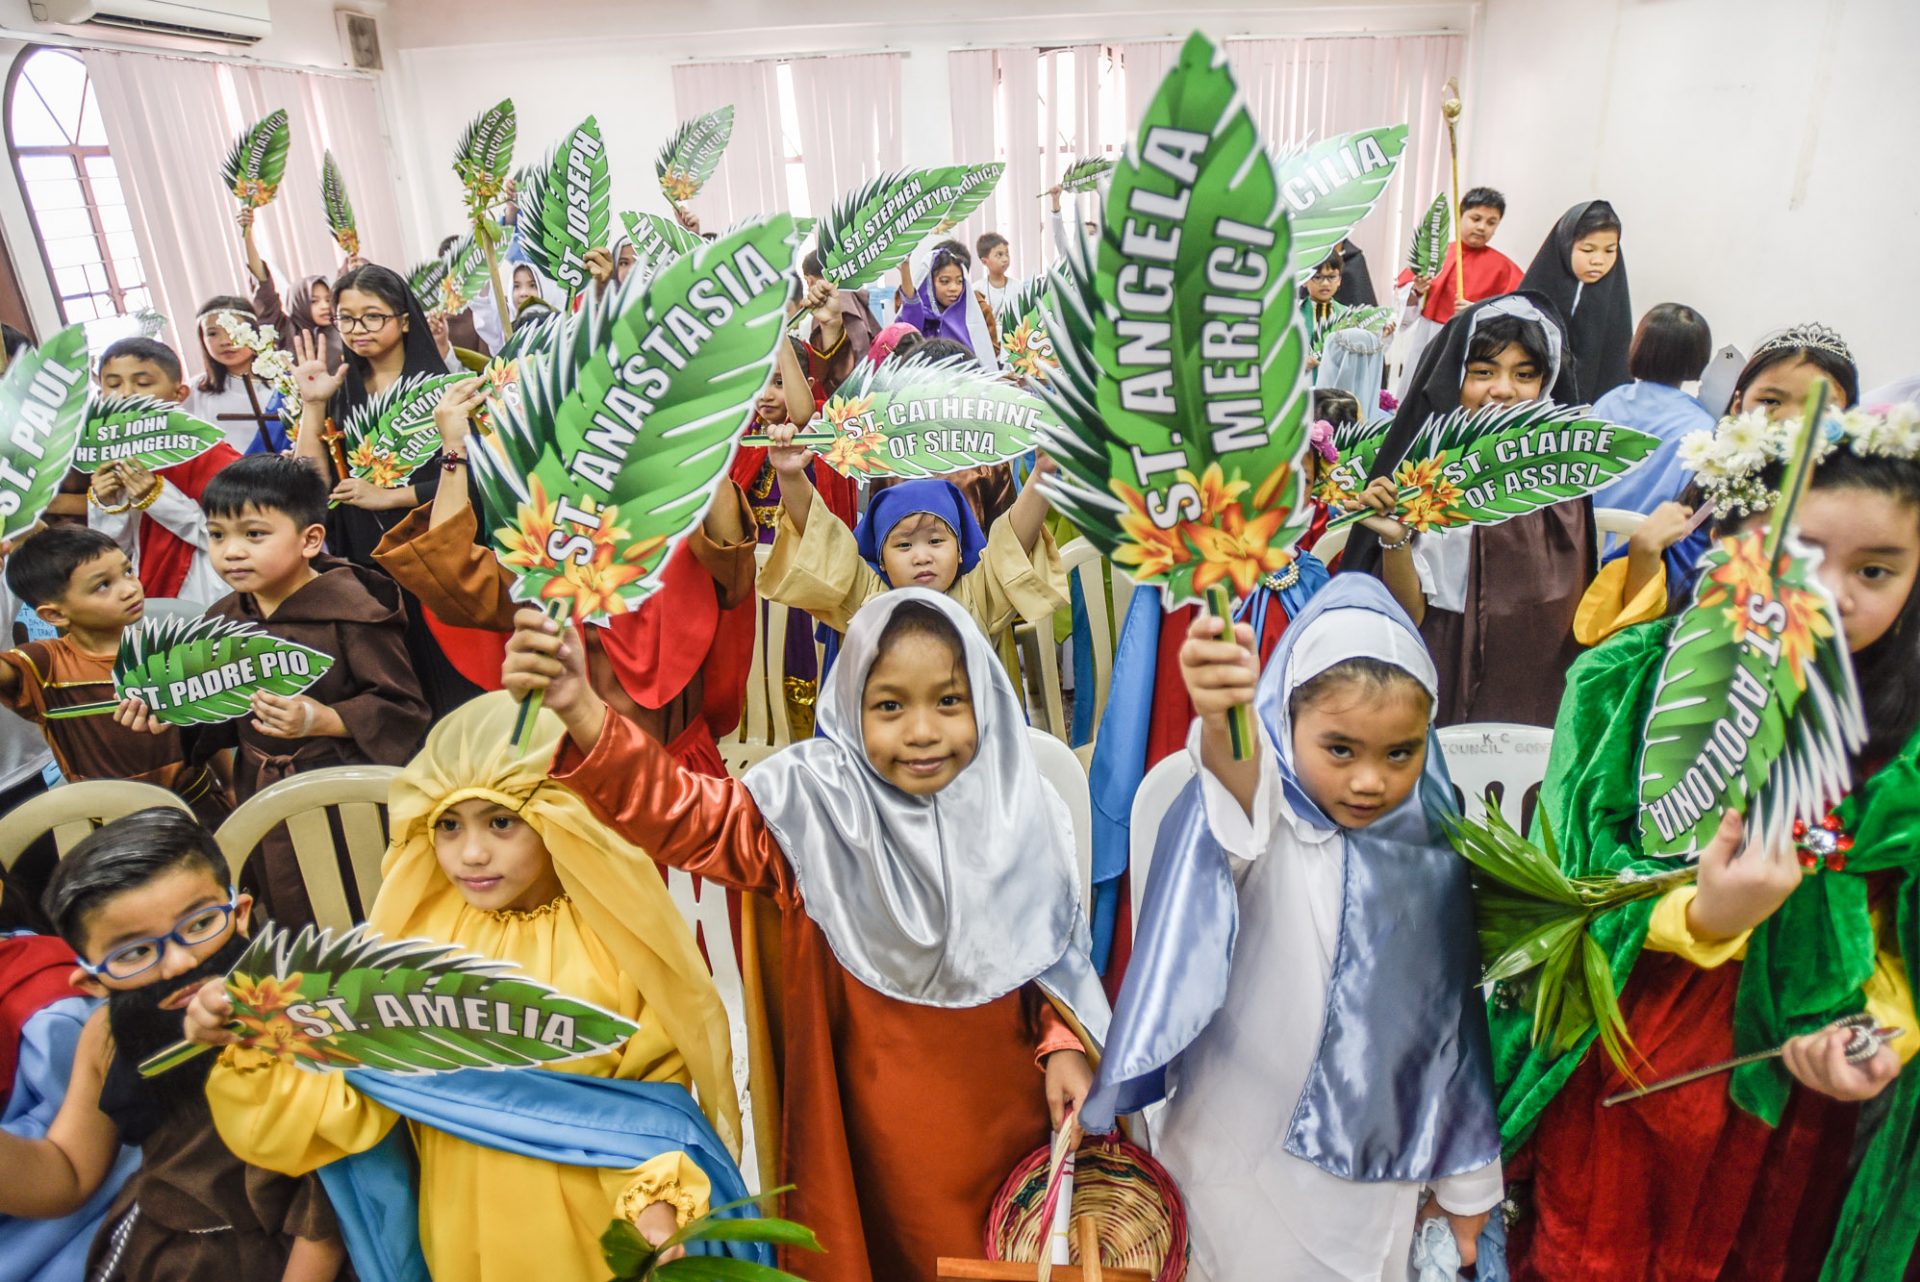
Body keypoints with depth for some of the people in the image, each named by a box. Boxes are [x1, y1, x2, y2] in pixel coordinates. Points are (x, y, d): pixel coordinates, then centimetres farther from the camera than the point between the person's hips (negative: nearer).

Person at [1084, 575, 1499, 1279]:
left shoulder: (1430, 848, -6)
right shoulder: (1266, 812, -20)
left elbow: (1448, 1014, 4)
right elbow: (1237, 786, -47)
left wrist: (1464, 1173, 13)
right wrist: (1221, 725, -69)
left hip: (1377, 1163, 4)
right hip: (1243, 1155, -3)